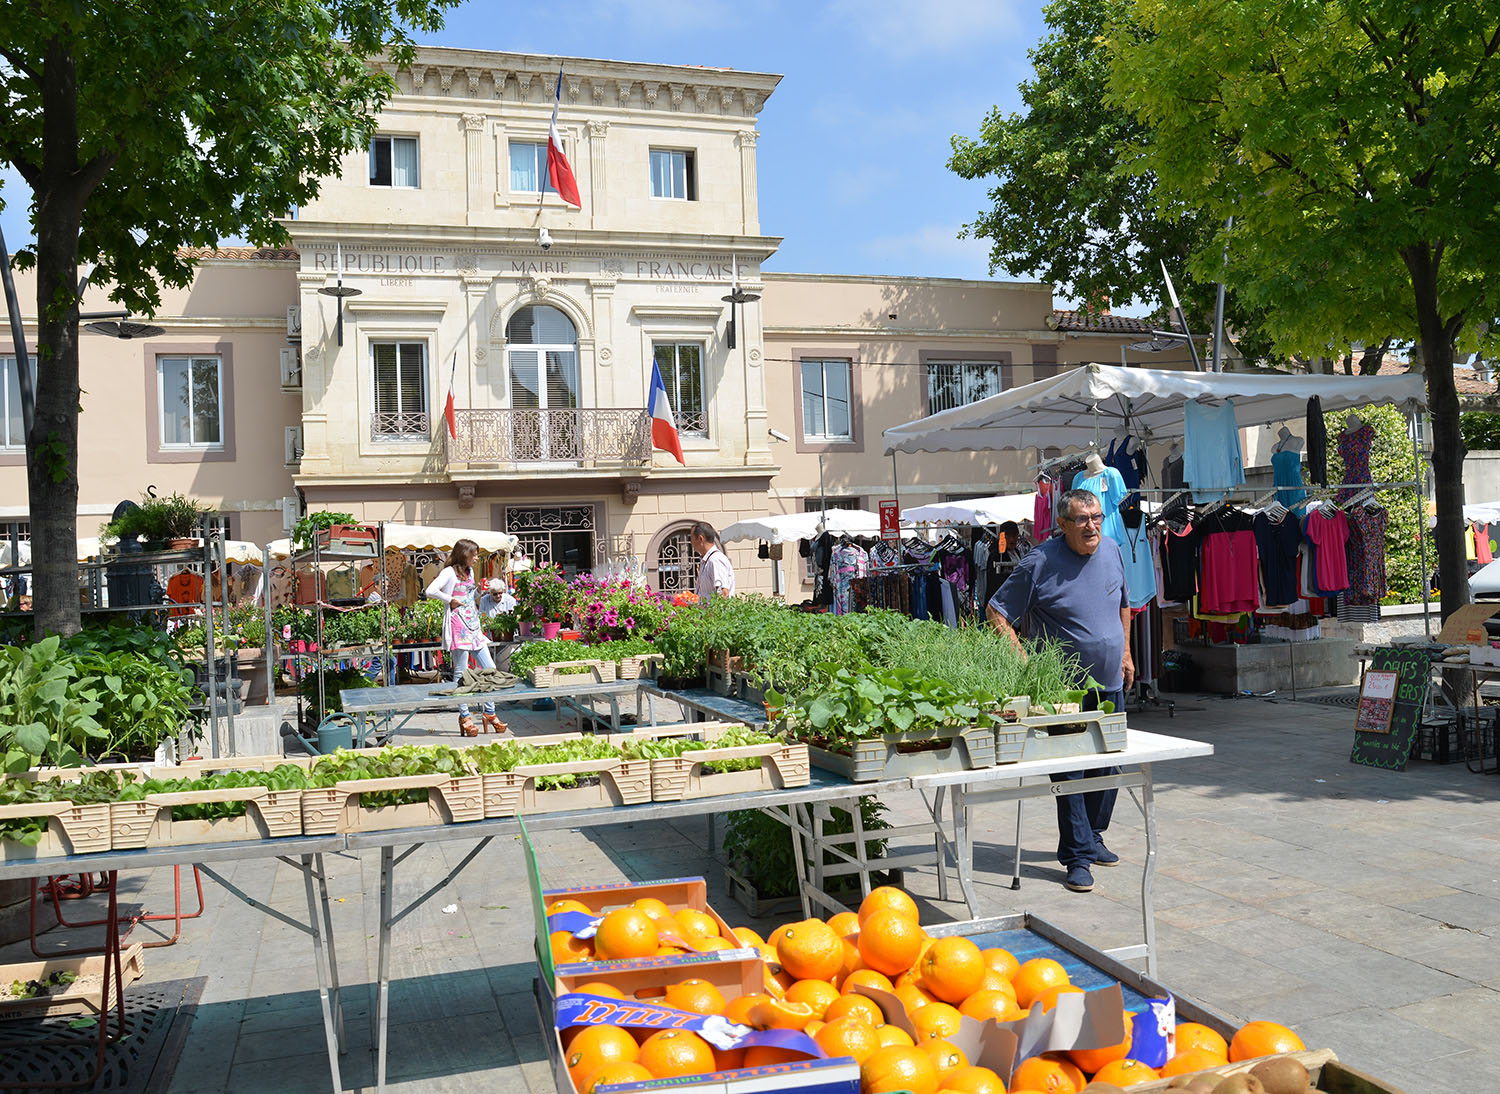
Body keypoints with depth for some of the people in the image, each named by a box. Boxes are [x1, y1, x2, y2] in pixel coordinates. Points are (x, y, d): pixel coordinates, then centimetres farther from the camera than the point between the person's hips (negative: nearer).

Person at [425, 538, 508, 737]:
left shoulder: (469, 572, 19)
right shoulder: (449, 572, -6)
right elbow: (430, 591, -19)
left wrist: (489, 596, 15)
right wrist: (449, 600, -11)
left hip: (474, 626, 8)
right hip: (458, 627, -8)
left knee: (490, 668, 5)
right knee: (461, 672, -4)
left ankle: (490, 713, 13)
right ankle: (464, 717, 2)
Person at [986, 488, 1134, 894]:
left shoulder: (1112, 551, 5)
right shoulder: (1040, 564, -14)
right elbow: (996, 613, -11)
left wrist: (1125, 653, 16)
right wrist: (1024, 662, -17)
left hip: (1110, 683, 6)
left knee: (1108, 768, 14)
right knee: (1069, 771, -4)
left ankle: (1092, 839, 31)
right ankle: (1078, 855, 5)